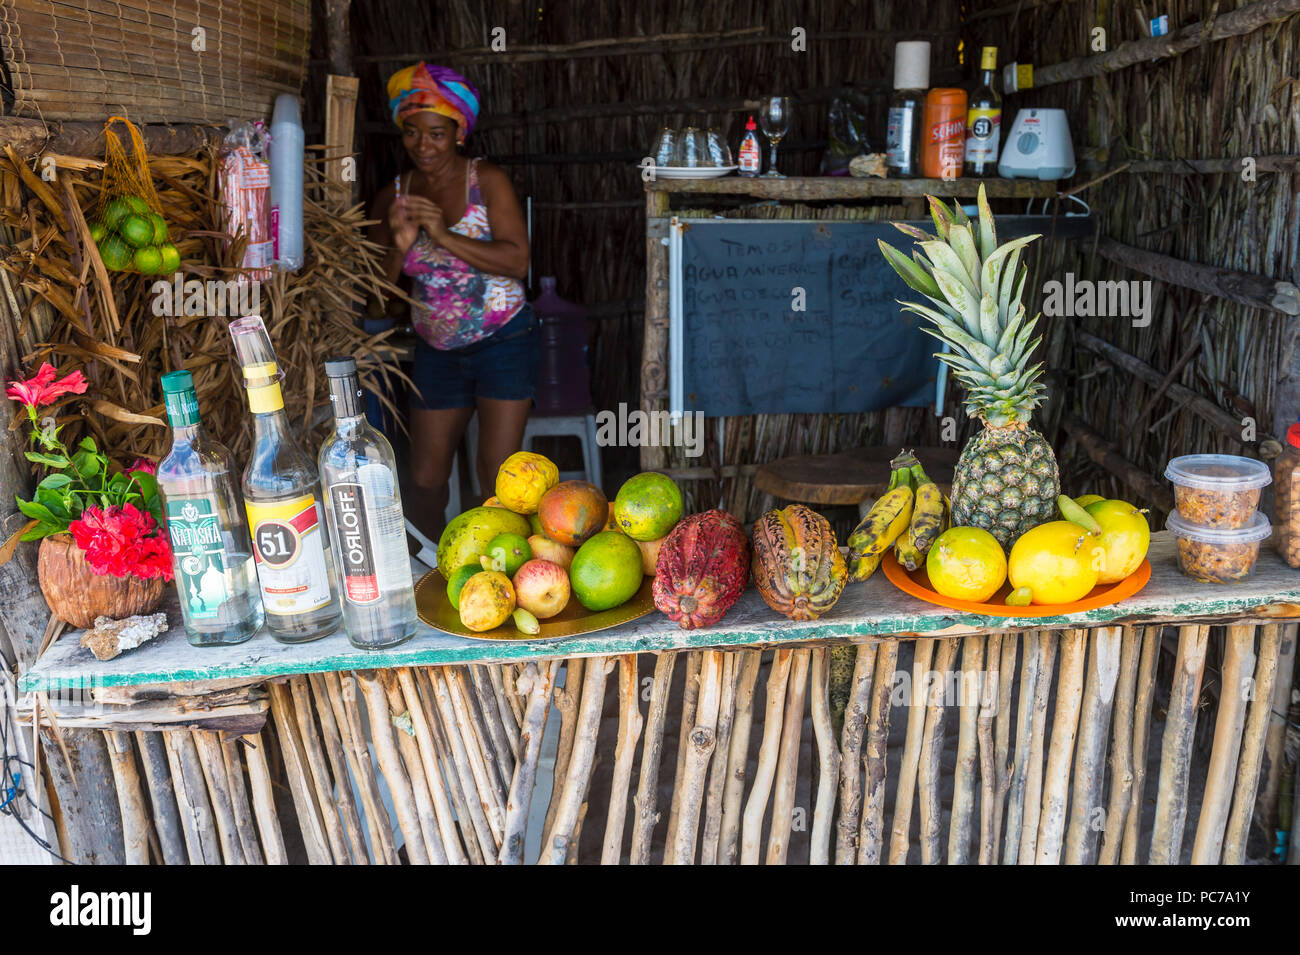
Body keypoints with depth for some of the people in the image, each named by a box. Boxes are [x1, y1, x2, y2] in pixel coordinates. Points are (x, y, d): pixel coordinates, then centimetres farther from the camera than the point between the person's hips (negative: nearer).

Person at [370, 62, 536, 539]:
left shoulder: (487, 181, -5)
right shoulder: (392, 198, 5)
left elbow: (517, 260, -16)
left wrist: (443, 236, -24)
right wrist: (400, 247, -16)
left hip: (503, 342, -4)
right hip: (437, 351, 4)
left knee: (498, 478, -8)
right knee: (425, 482, 6)